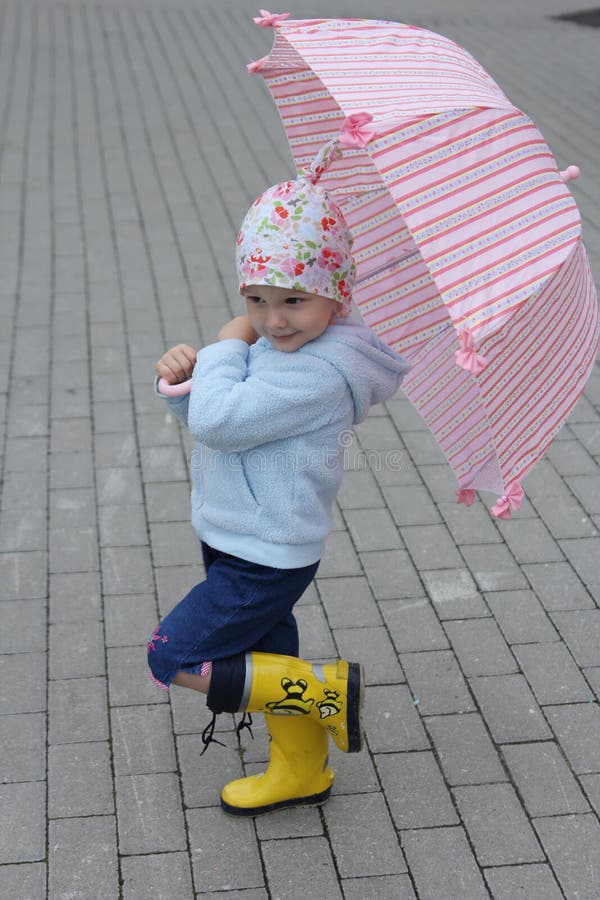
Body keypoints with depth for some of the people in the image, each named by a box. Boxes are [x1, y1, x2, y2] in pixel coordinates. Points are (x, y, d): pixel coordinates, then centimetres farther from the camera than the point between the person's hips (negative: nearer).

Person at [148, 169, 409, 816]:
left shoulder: (318, 374, -29)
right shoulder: (270, 343, 1)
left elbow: (217, 420, -33)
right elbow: (201, 412, 9)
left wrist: (226, 346, -17)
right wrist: (183, 377, -14)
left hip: (264, 564, -9)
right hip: (241, 545, 9)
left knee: (173, 658, 0)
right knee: (269, 658, 24)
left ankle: (328, 691, 6)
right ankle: (300, 773, 45)